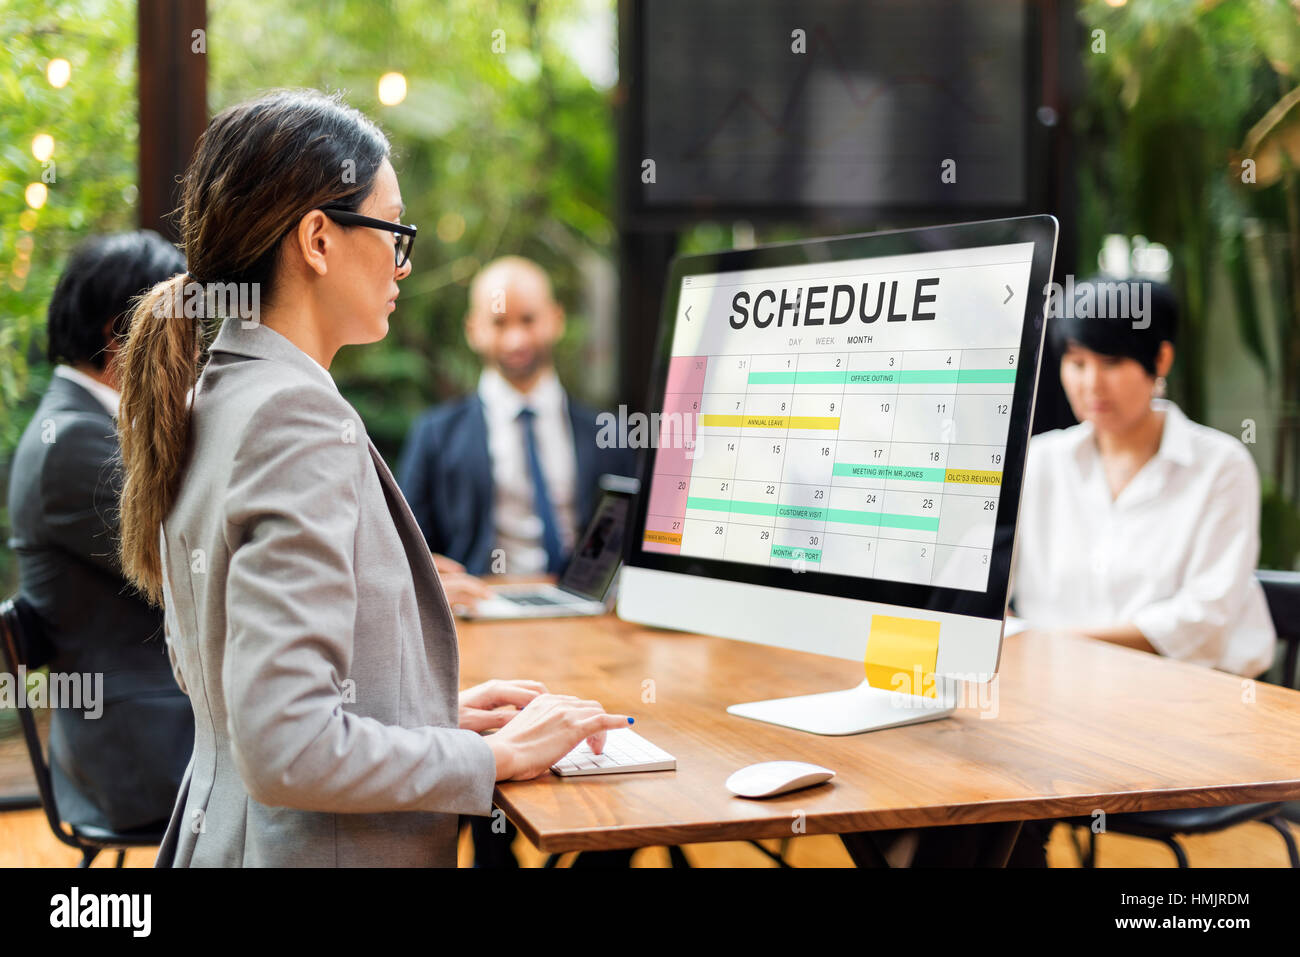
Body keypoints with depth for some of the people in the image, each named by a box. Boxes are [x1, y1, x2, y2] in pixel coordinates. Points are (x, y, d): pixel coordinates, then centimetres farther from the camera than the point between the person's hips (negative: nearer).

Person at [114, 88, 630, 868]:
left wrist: (439, 713, 10)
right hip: (311, 847, -9)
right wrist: (494, 757, -16)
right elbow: (284, 749, -27)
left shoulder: (212, 398, 6)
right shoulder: (300, 421, -22)